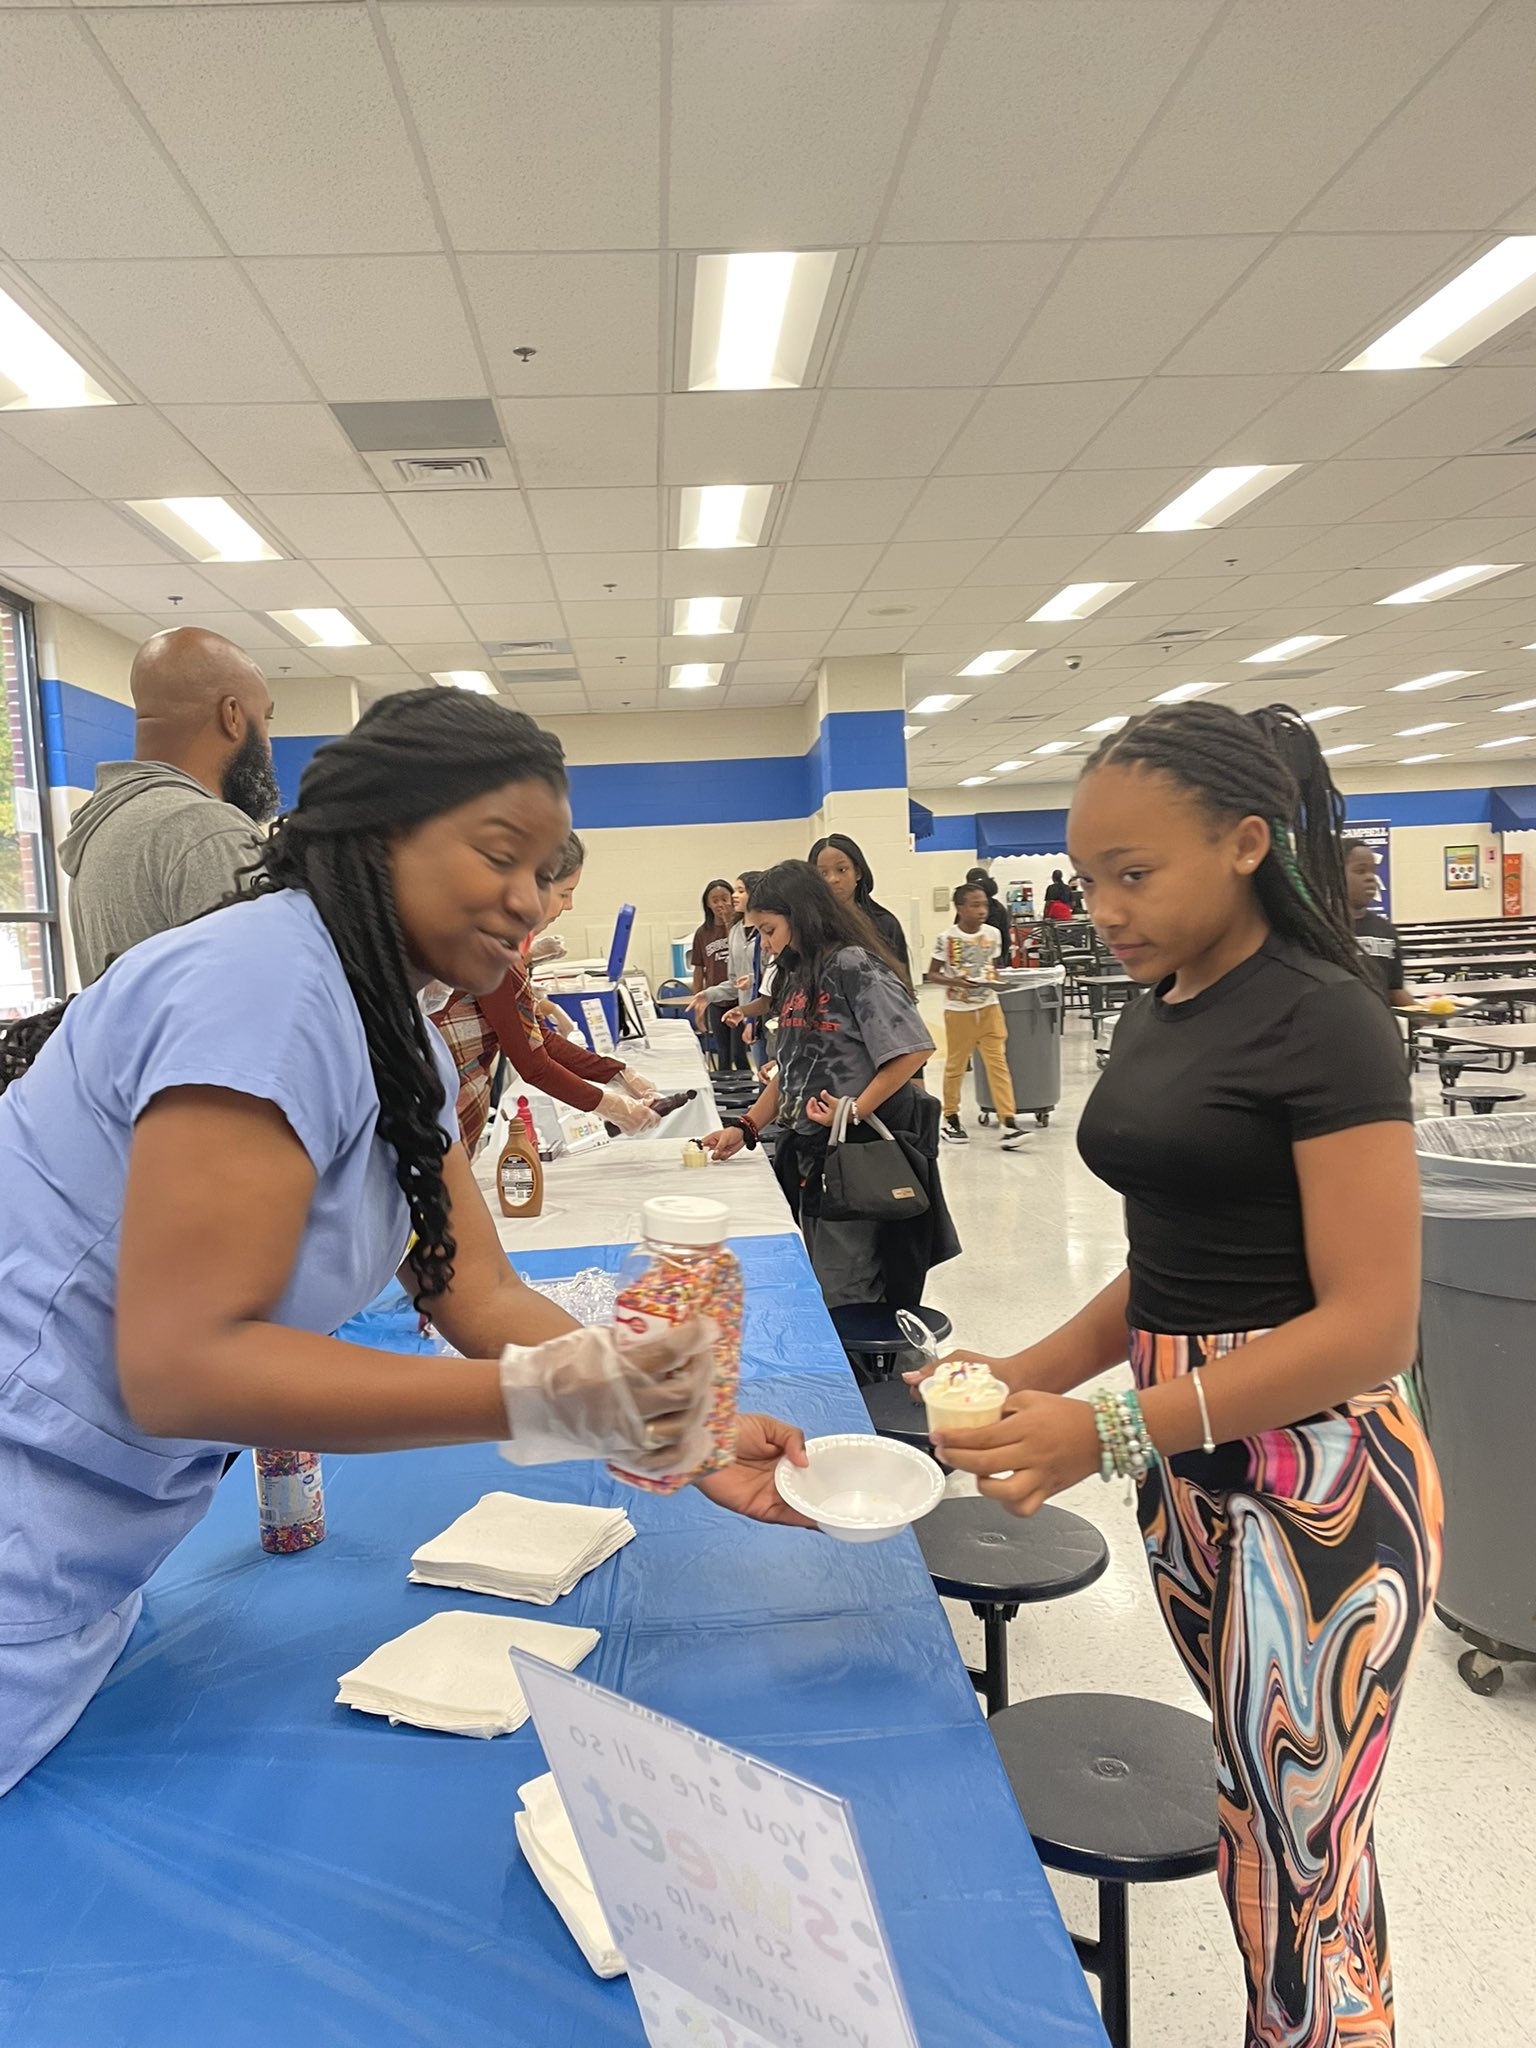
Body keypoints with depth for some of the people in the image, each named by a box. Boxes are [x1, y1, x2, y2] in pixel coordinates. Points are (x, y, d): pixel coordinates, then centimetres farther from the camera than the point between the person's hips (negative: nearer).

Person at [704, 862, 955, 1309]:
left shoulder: (853, 965, -13)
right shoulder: (796, 978, 14)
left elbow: (912, 1050, -19)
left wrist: (853, 1112, -21)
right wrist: (745, 1128, 9)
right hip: (811, 1154, 9)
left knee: (847, 1298, -3)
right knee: (819, 1291, 14)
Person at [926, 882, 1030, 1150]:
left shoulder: (992, 934, 1)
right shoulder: (947, 938, -10)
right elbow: (932, 974, -4)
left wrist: (995, 979, -7)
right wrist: (954, 982, -21)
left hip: (989, 1007, 3)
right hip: (958, 1009, -2)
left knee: (998, 1062, -5)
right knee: (955, 1065, 11)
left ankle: (1009, 1122, -8)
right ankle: (950, 1119, 28)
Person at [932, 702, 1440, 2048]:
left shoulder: (1322, 1023, -15)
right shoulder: (1161, 1015, 8)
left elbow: (1372, 1322, -19)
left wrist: (1113, 1434, -24)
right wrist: (1034, 1375, 2)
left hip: (1315, 1489, -7)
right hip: (1193, 1473, 7)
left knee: (1302, 1878, 5)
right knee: (1260, 1825, 18)